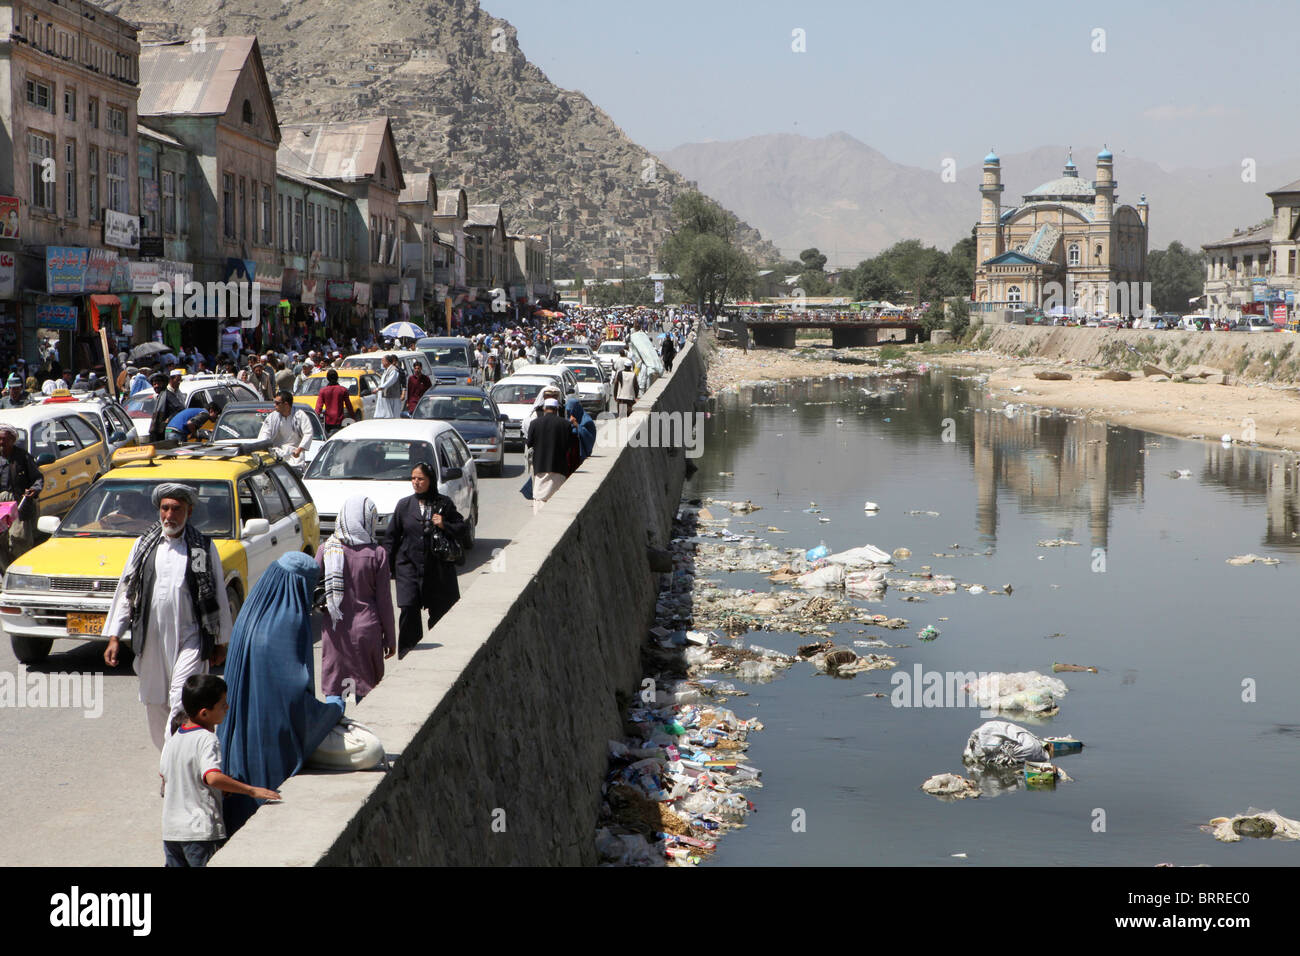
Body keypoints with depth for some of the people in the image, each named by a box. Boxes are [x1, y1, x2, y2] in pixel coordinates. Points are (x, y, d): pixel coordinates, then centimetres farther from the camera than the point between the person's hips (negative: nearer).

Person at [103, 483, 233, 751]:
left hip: (190, 638, -4)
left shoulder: (204, 547, 2)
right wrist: (114, 636, 5)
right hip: (151, 638, 4)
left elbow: (219, 597, 6)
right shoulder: (144, 545, 10)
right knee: (155, 705, 10)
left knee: (182, 701, -16)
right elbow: (125, 592, 11)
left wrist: (220, 643, 6)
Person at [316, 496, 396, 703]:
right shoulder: (377, 554, -7)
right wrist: (390, 638, 5)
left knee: (333, 690, 6)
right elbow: (384, 600, -4)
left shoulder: (326, 550, -4)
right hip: (367, 630, -1)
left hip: (335, 631, 1)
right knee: (366, 689, 11)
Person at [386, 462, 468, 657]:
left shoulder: (444, 504, 3)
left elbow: (464, 528, 5)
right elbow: (393, 536, 11)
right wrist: (390, 565, 8)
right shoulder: (404, 505, 7)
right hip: (409, 566, 0)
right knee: (409, 609, -12)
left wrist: (444, 525, -12)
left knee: (440, 611, 3)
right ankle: (407, 654, -2)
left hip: (438, 567, 0)